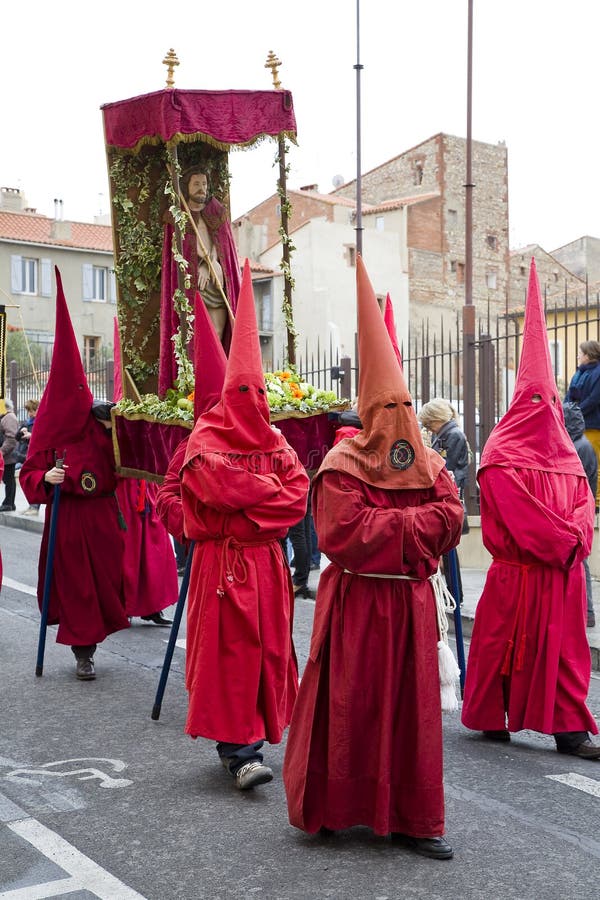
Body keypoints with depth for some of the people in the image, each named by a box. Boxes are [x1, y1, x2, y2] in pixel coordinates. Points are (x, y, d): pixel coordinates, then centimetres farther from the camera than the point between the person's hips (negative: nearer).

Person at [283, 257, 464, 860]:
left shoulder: (429, 467, 9)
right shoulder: (342, 469, -9)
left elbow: (450, 518, -3)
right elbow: (347, 533, -20)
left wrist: (385, 523, -15)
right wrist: (412, 522, -13)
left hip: (410, 602, 5)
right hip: (356, 603, -5)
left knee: (411, 705, 8)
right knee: (350, 704, 3)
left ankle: (409, 818, 18)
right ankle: (330, 806, 21)